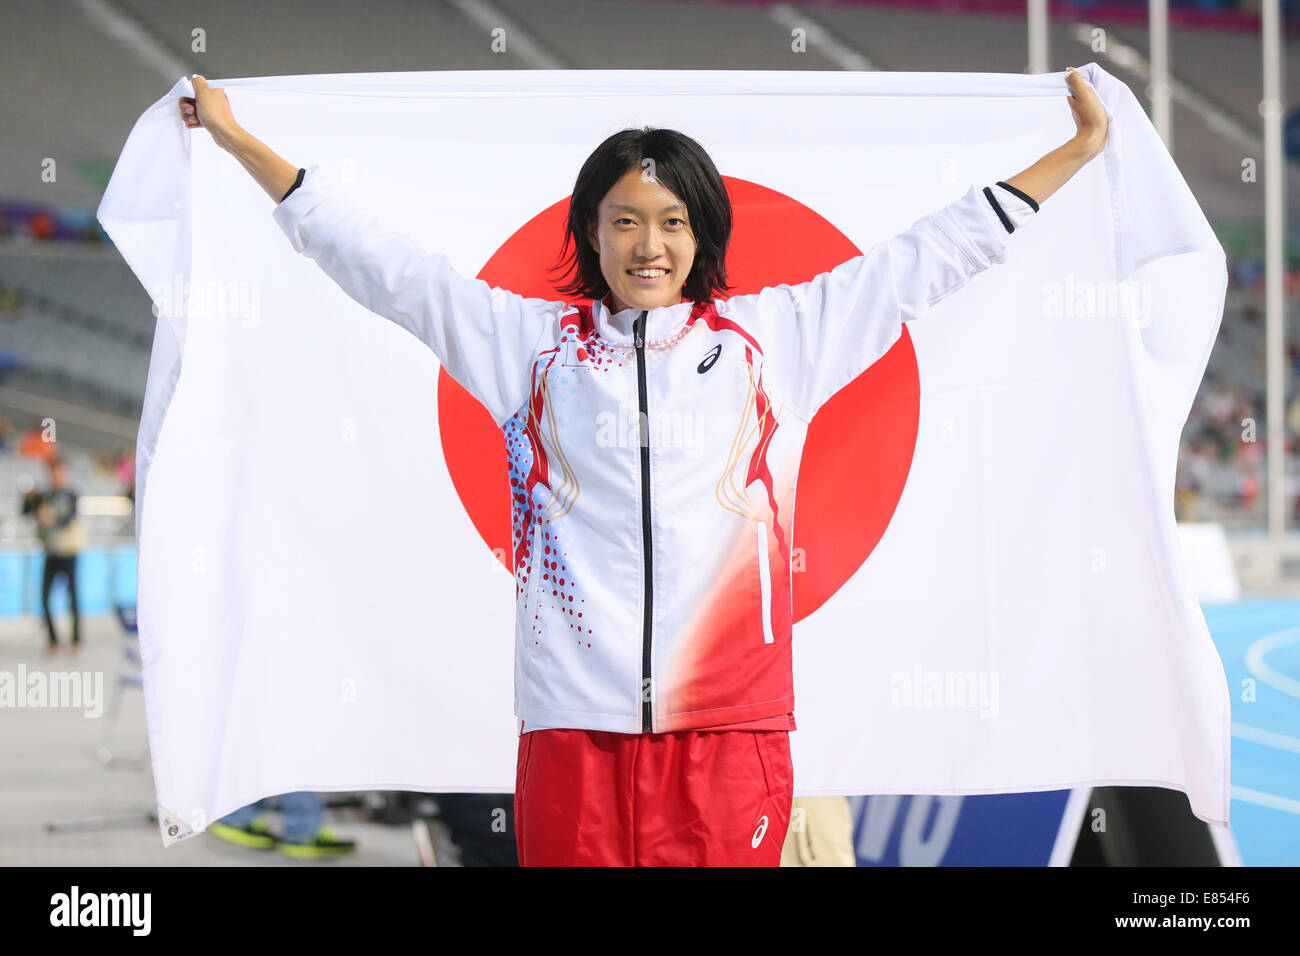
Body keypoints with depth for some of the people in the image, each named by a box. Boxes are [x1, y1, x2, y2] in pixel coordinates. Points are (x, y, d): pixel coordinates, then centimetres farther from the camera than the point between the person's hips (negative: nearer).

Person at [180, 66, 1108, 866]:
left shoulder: (772, 335, 13)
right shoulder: (533, 340, 14)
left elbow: (927, 256, 18)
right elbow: (383, 262, 16)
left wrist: (1080, 148, 22)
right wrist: (238, 140, 17)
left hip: (731, 723, 0)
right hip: (576, 723, 0)